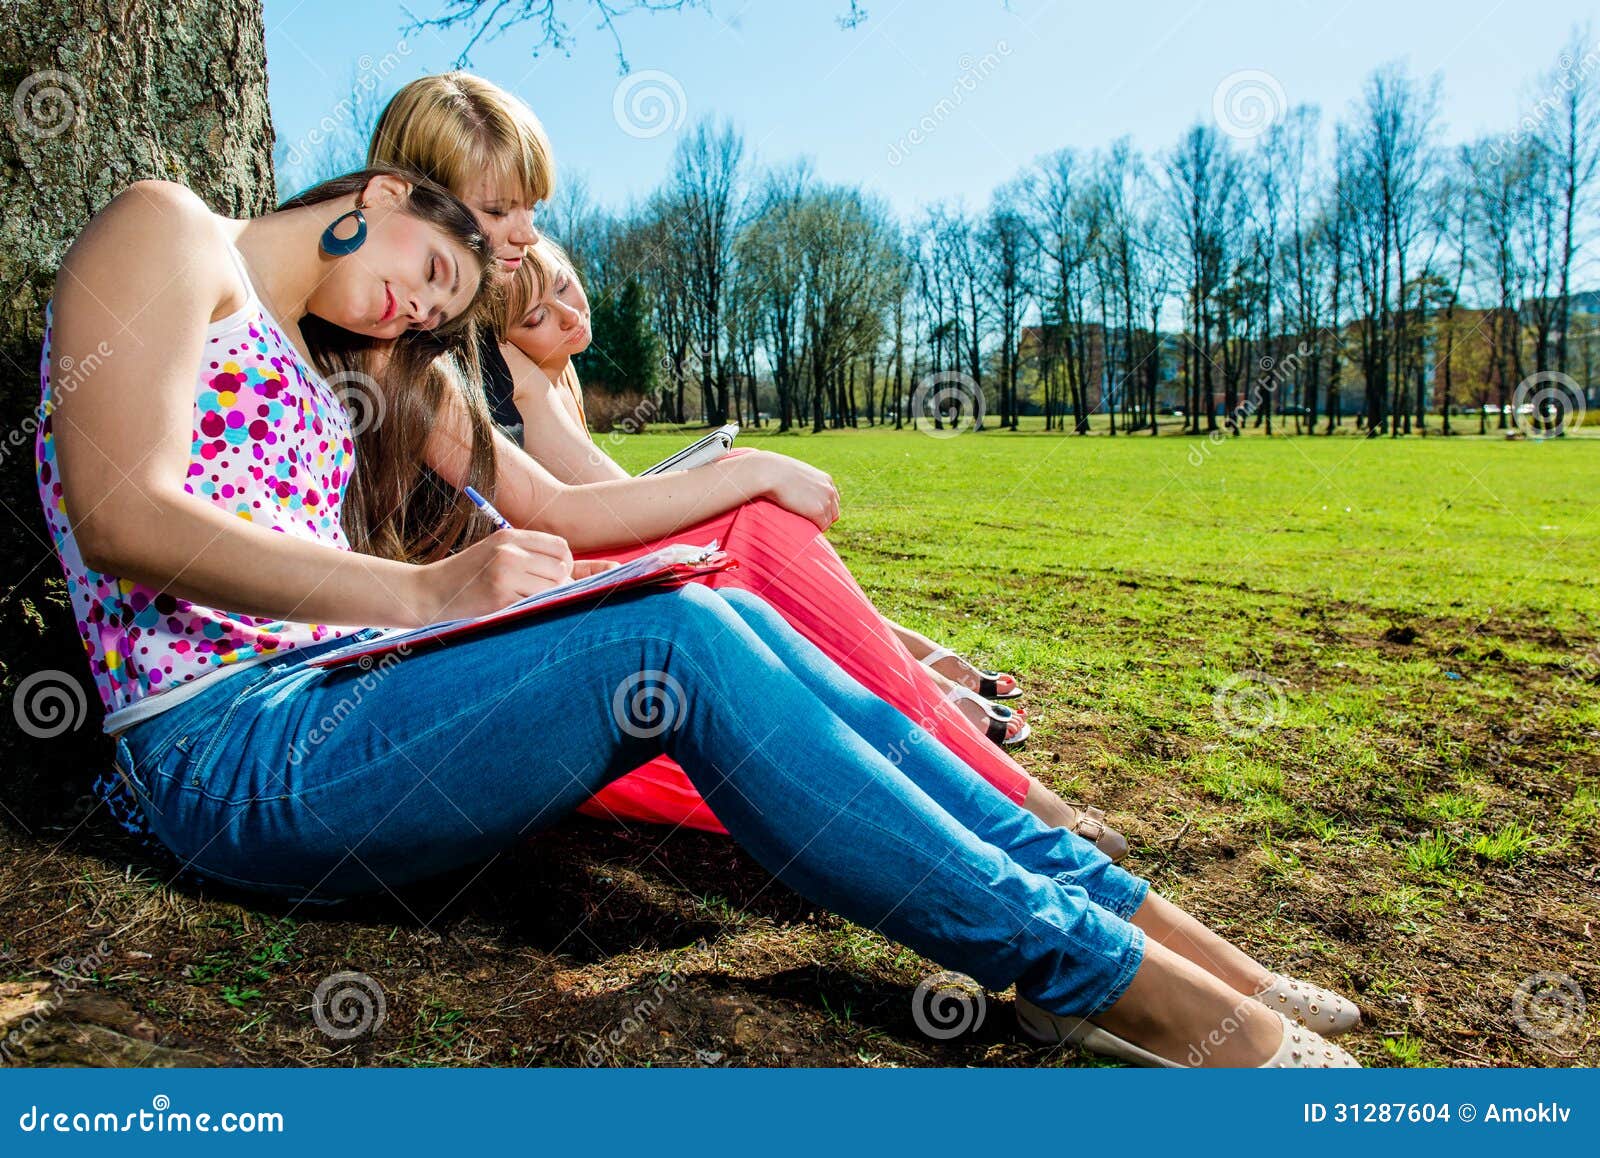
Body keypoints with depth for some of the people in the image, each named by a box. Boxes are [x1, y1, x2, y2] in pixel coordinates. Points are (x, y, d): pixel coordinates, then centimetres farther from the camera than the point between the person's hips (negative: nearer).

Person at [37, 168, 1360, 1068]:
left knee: (731, 623, -11)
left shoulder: (313, 367, 25)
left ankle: (1110, 907, -11)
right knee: (679, 638, -28)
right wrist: (427, 592, -22)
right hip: (229, 747, -8)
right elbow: (124, 520, -15)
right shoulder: (169, 231, 0)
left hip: (331, 694, 8)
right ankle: (1087, 968, -22)